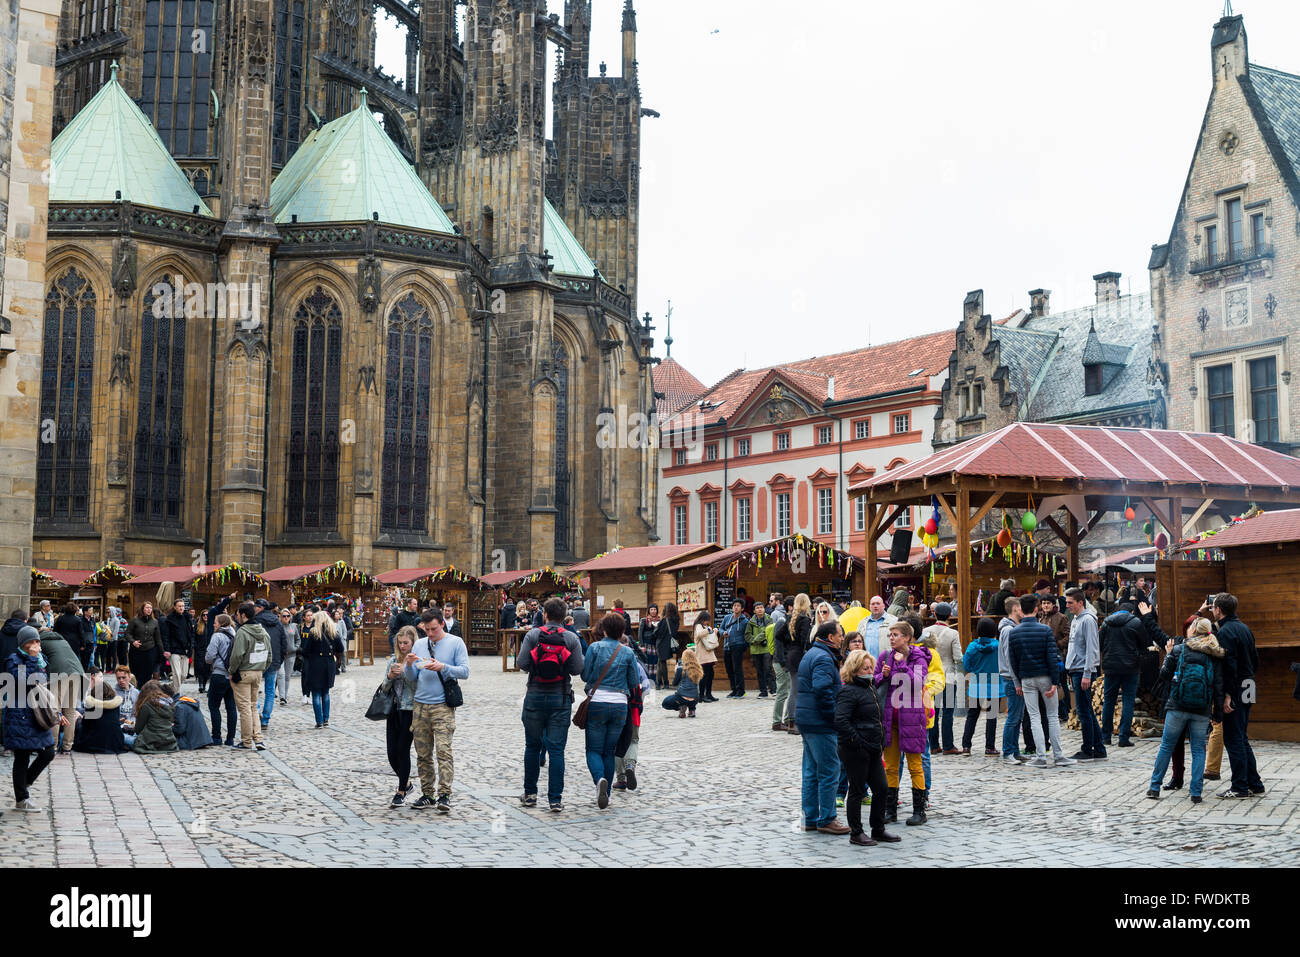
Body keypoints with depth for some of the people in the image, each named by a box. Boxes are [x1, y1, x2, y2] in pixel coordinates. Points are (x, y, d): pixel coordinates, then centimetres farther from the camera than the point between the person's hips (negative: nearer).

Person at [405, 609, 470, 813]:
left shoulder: (455, 643, 3)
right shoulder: (419, 645, 14)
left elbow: (465, 672, -4)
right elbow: (412, 677, 13)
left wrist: (442, 667, -16)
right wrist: (410, 665, -7)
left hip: (443, 706, -4)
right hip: (420, 706, 4)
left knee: (443, 750, -14)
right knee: (423, 754, 5)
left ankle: (444, 795, -14)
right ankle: (427, 795, 12)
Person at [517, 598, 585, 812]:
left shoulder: (533, 635, -5)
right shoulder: (572, 638, -3)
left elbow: (522, 663, -11)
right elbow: (578, 669, -8)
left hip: (535, 696, 0)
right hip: (560, 699, 0)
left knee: (532, 746, 13)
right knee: (556, 749, 1)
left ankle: (530, 794, 20)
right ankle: (555, 799, -3)